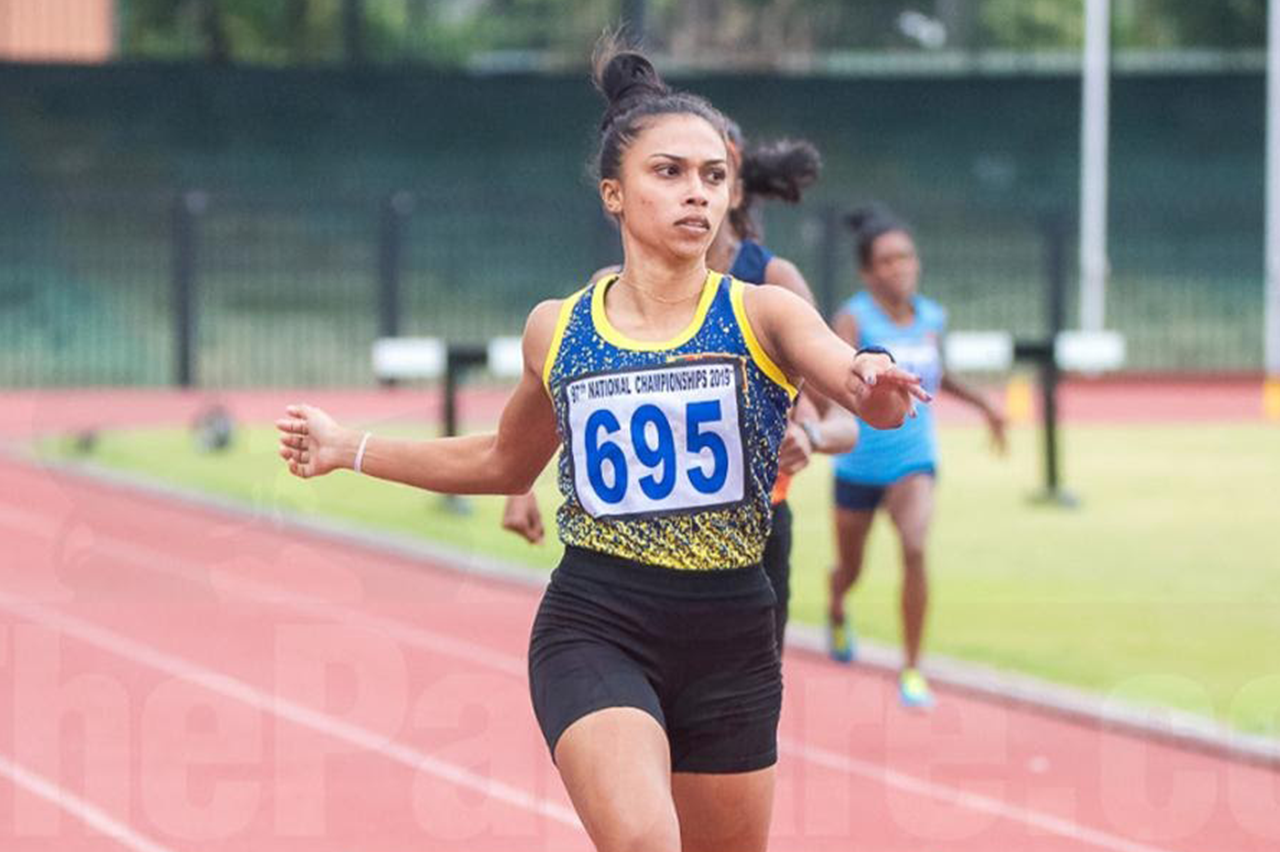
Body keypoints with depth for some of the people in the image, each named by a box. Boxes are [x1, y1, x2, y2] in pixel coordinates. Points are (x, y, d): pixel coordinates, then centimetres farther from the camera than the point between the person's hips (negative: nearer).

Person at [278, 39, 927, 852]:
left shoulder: (762, 316, -3)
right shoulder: (556, 331, 4)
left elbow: (858, 381, -23)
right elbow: (506, 462, 23)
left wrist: (876, 386, -47)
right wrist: (350, 449, 20)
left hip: (730, 640, 1)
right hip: (592, 630, -1)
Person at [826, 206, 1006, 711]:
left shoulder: (932, 318, 1)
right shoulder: (854, 318, -15)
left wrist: (981, 404, 22)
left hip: (913, 458, 2)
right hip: (859, 462, -2)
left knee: (914, 548, -23)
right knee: (850, 569, 15)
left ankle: (912, 670, -16)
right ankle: (836, 613, 54)